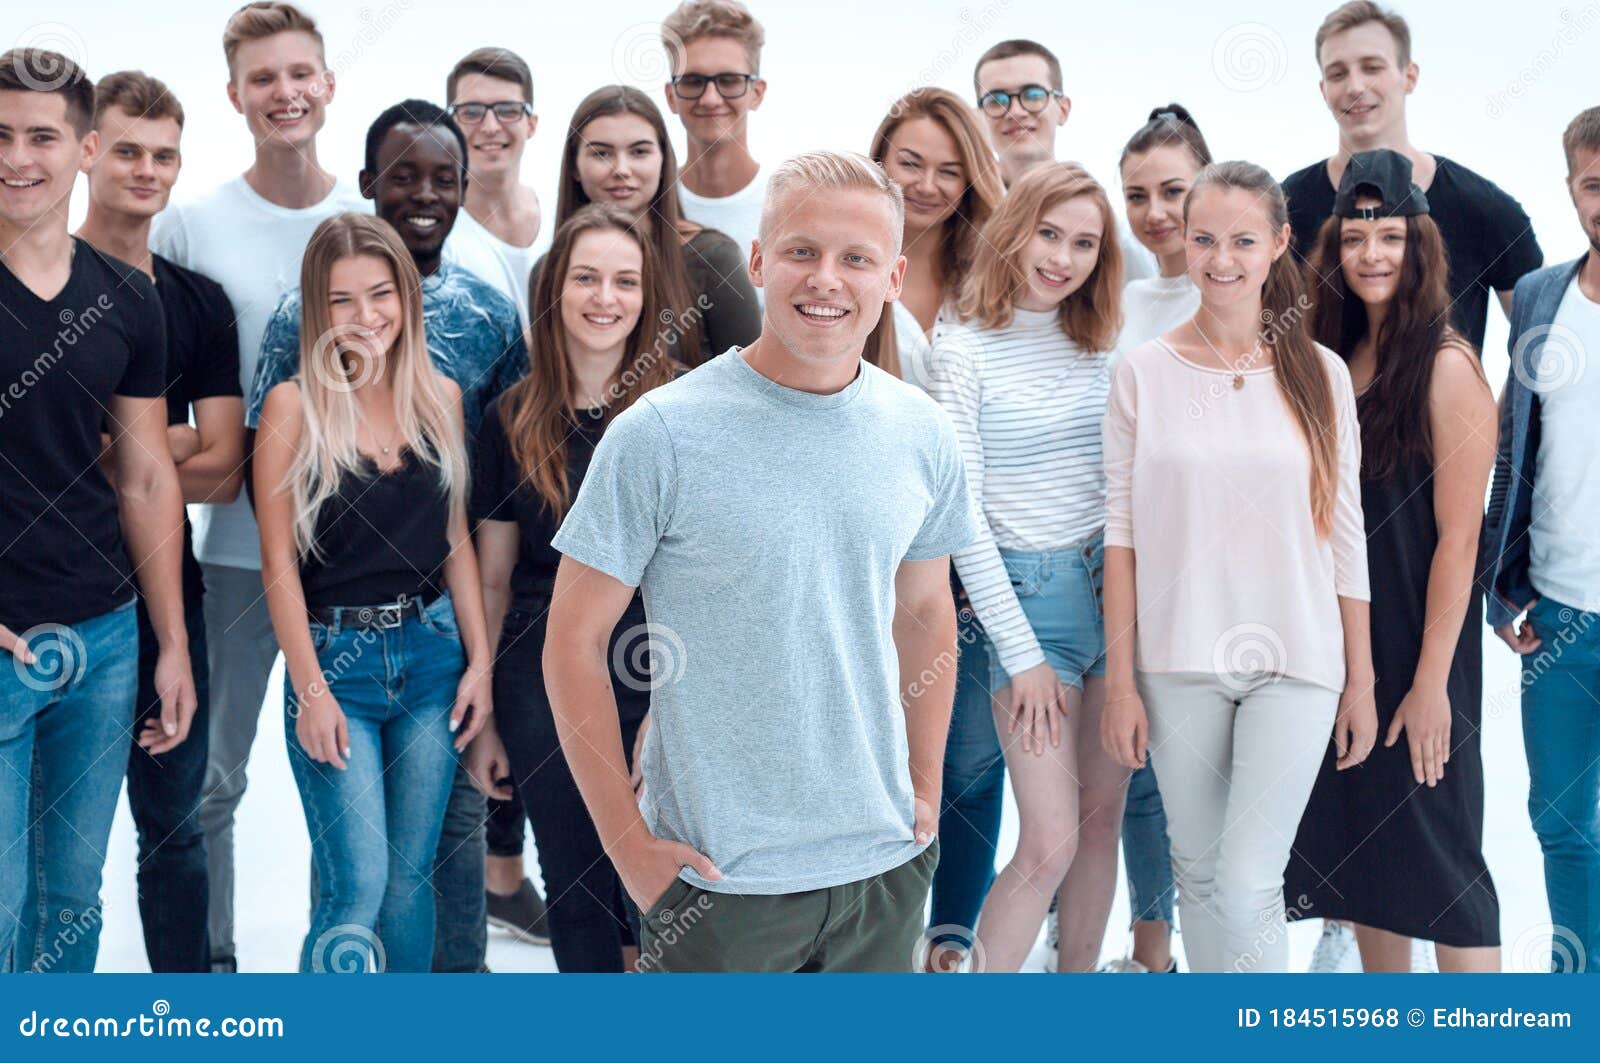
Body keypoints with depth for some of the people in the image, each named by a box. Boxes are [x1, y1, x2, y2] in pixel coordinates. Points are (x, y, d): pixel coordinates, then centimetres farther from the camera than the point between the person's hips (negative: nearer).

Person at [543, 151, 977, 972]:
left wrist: (925, 790, 10)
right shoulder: (659, 434, -12)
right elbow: (574, 641, -9)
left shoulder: (924, 435, 2)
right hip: (716, 873, -4)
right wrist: (627, 841, -10)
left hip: (885, 862, 4)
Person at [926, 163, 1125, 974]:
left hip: (1116, 585, 5)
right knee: (1051, 841, -6)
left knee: (1102, 814, 10)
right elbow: (962, 520, -10)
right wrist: (1022, 655, -11)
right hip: (1030, 592, -5)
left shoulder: (1100, 346, 8)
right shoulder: (965, 353, -7)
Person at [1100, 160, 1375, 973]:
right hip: (1179, 662, 1)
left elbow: (1345, 536, 4)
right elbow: (1122, 532, 0)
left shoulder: (1320, 374, 2)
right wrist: (1120, 680, -3)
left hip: (1294, 663, -1)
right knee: (1199, 873, 11)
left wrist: (1361, 679, 4)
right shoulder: (1143, 373, 0)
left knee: (1248, 885, -8)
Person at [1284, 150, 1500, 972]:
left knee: (1438, 853, -2)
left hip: (1416, 645, -7)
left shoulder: (1447, 366, -12)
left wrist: (1432, 681, -17)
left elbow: (1457, 536, -15)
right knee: (1358, 837, 14)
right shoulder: (1334, 361, 8)